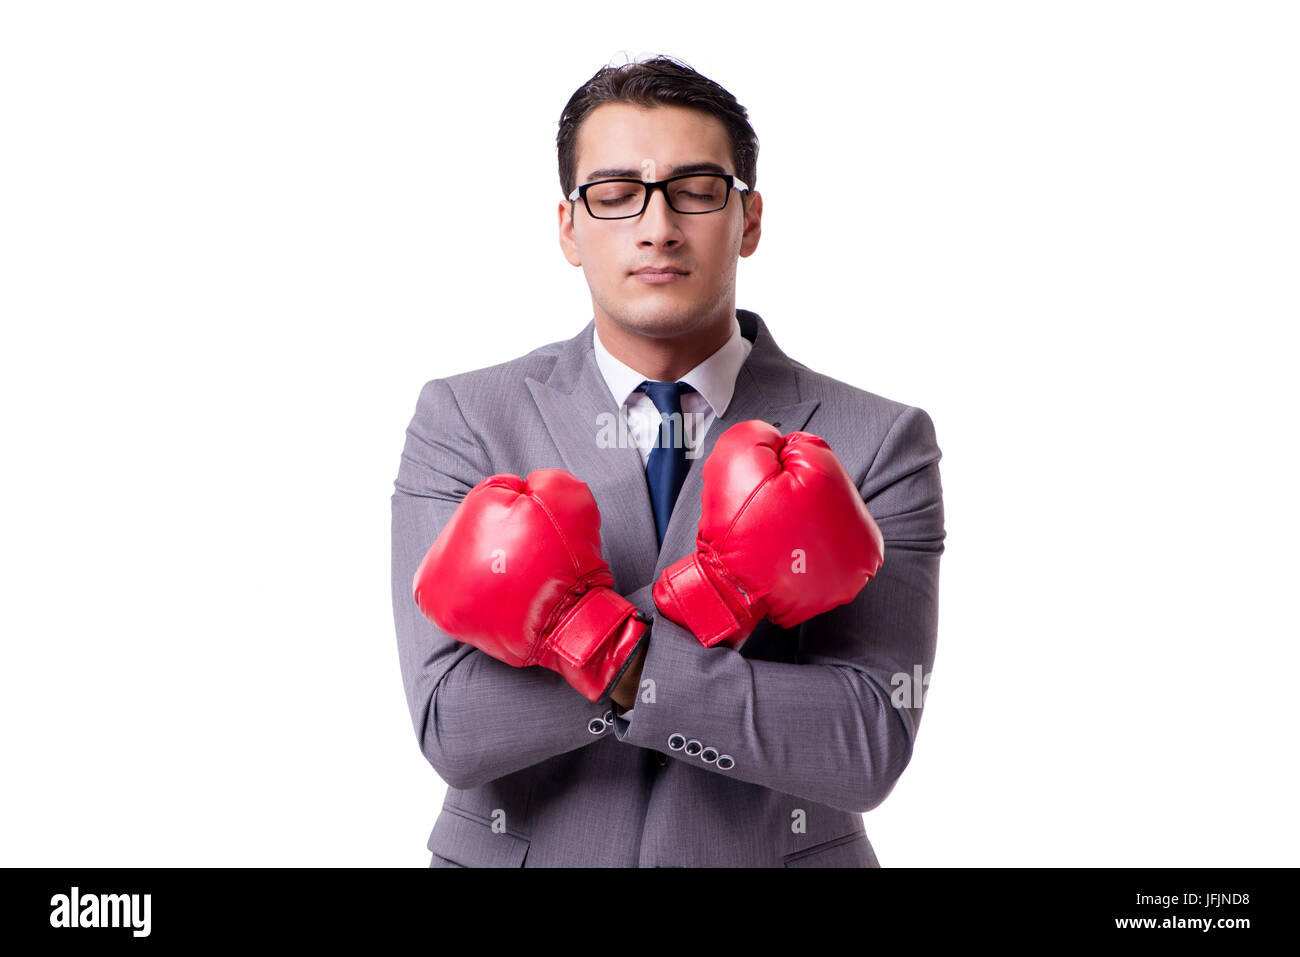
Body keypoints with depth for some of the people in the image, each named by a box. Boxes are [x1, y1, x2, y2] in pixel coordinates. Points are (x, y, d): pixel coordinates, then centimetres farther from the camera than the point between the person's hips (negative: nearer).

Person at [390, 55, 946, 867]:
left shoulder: (878, 444, -11)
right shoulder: (463, 422, -9)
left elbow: (869, 753, -19)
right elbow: (455, 728, -19)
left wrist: (591, 648, -26)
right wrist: (713, 604, -27)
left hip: (778, 851, 0)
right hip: (520, 851, 0)